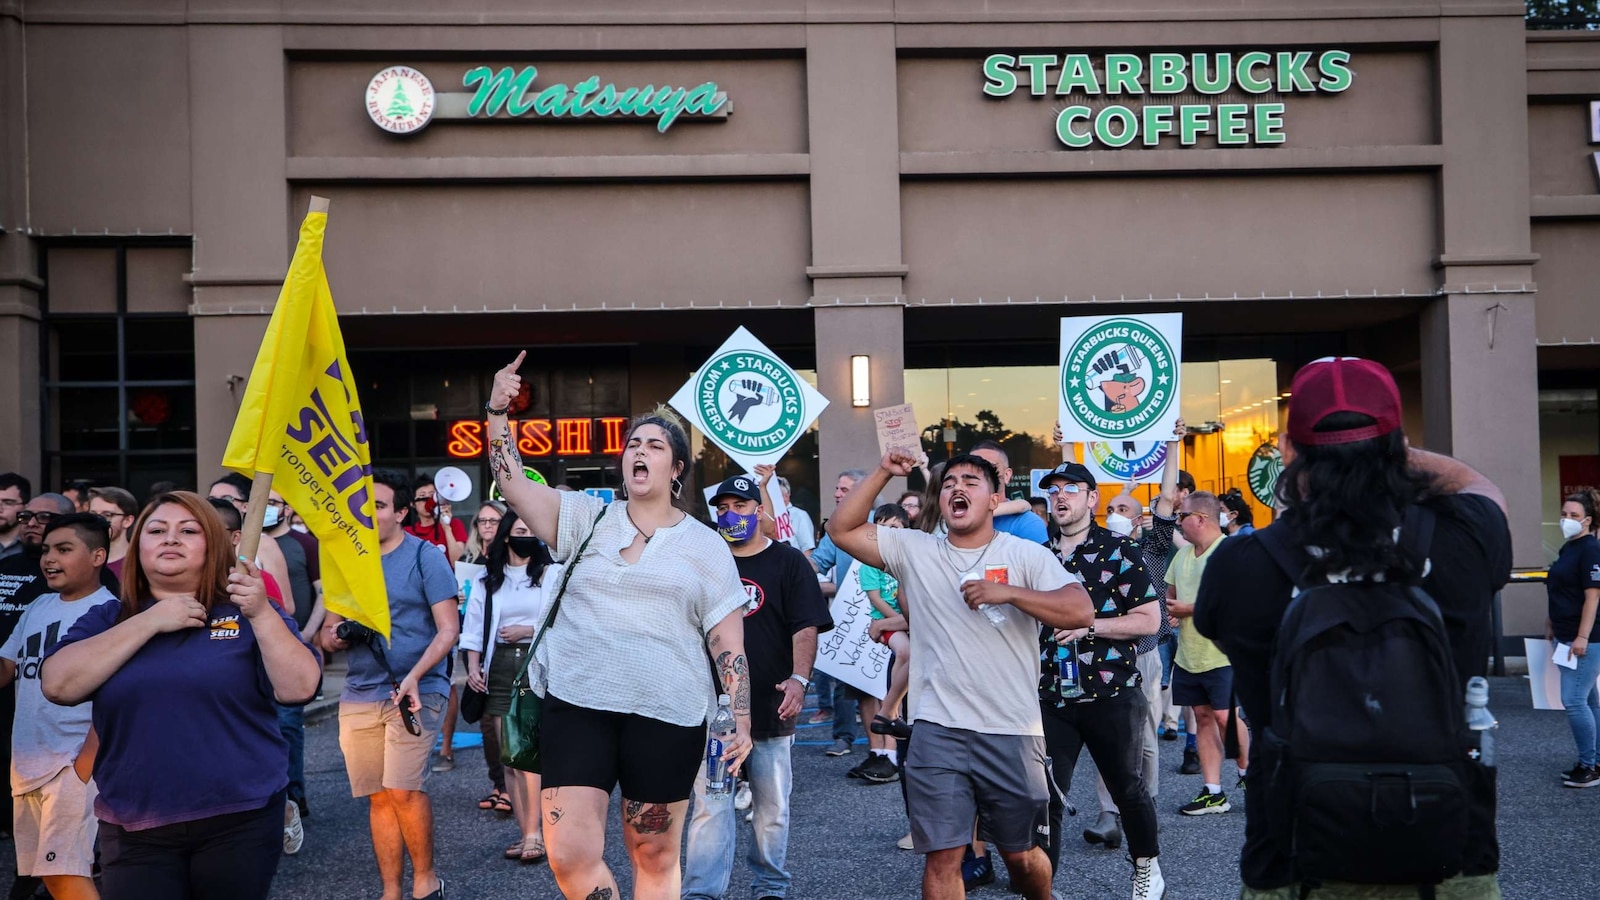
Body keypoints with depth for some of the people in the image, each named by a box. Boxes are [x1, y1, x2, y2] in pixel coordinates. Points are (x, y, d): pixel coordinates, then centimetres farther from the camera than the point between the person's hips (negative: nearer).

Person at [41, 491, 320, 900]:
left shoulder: (250, 614, 3)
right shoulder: (107, 619, 8)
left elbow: (299, 688, -8)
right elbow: (58, 685, -9)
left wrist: (262, 614, -20)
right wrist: (150, 621, -11)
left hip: (240, 824, -1)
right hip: (135, 832, 1)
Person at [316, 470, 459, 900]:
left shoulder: (425, 556, -2)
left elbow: (449, 629, -6)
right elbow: (328, 632, 19)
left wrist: (413, 678, -20)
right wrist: (336, 637, -6)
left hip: (416, 690, -5)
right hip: (360, 694, 5)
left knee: (404, 789, -16)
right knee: (378, 797, 6)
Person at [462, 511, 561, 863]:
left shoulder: (553, 575, 5)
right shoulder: (486, 580, 15)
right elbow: (474, 626, 12)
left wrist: (529, 630, -9)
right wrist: (473, 666, -1)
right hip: (499, 667, 4)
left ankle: (533, 833, -13)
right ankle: (527, 832, 8)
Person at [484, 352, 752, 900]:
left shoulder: (706, 546, 7)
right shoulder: (589, 518, 10)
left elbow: (729, 645, 6)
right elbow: (512, 483, -1)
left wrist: (741, 722, -1)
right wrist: (498, 412, -11)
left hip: (666, 716, -1)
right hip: (578, 706, 1)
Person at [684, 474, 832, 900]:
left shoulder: (788, 561, 4)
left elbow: (806, 627, -5)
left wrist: (799, 679, -20)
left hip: (771, 704, -1)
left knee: (772, 805, 6)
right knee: (710, 804, -4)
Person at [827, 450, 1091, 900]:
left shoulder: (1027, 555, 1)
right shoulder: (914, 550, 7)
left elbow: (1081, 611, -11)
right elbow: (842, 529, 4)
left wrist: (1007, 592, -20)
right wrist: (883, 473, -4)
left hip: (1013, 733, -1)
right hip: (937, 733, 1)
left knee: (1022, 855, 13)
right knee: (941, 859, -1)